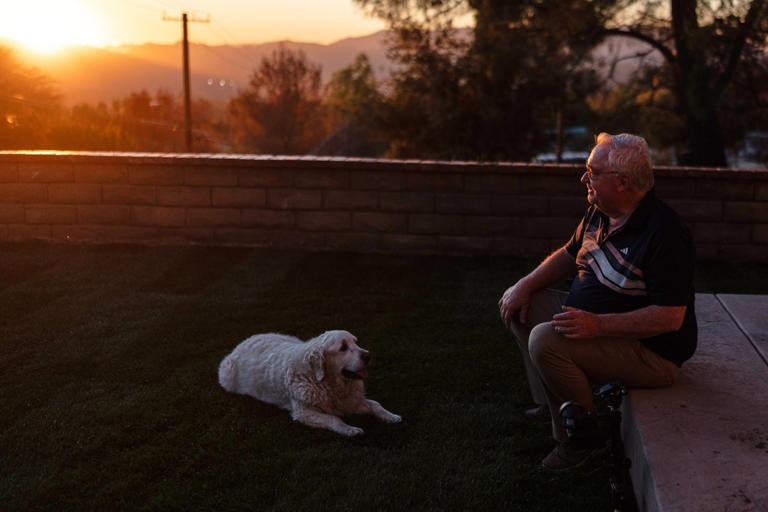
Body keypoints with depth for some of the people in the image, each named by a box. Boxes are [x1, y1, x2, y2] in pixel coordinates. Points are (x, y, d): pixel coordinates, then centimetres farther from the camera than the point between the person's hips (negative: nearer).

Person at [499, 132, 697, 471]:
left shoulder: (664, 233, -26)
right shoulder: (599, 213, 3)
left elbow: (671, 317, -29)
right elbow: (569, 255, 19)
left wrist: (597, 325, -34)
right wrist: (525, 285, 4)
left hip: (651, 354, -10)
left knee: (546, 340, -30)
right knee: (518, 305, 12)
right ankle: (551, 403, 18)